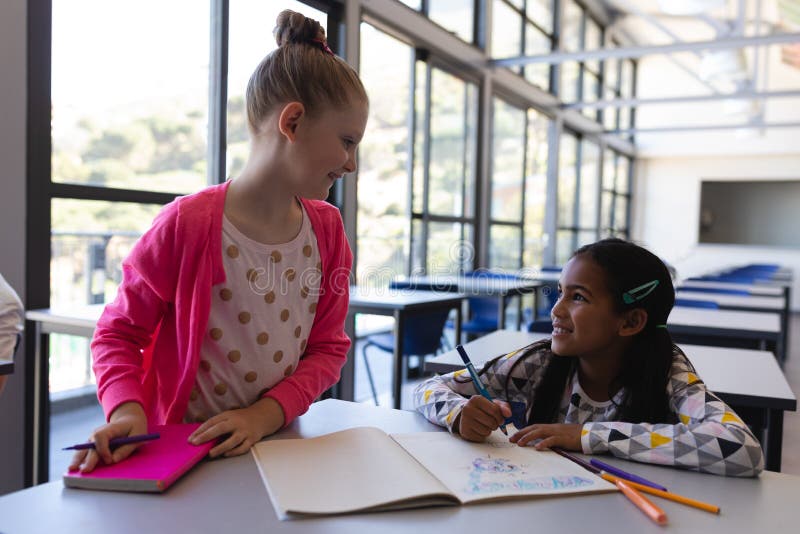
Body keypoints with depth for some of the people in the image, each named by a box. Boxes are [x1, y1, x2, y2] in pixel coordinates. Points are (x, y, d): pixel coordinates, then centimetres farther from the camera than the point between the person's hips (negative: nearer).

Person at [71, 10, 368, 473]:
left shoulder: (327, 229, 1)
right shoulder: (188, 224, -14)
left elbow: (327, 347, 3)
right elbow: (118, 333, -2)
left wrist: (265, 415, -12)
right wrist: (128, 412, -19)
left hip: (276, 446, 3)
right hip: (182, 451, -3)